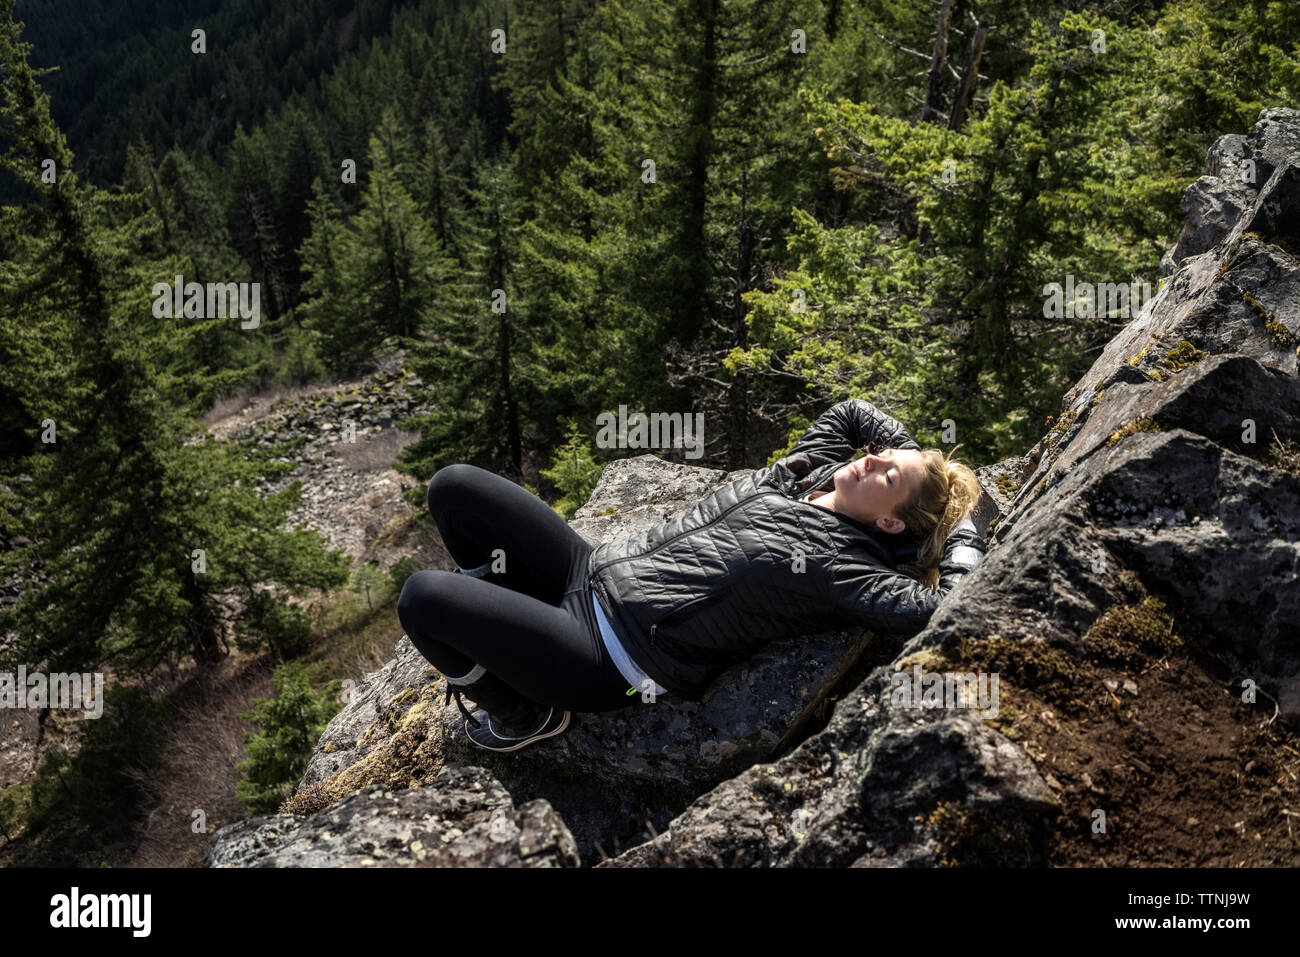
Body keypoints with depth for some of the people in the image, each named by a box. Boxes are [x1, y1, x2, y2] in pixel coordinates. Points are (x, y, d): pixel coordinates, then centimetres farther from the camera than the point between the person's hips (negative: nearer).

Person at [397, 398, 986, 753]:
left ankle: (524, 717, 6)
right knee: (454, 487, 3)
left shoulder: (841, 563, -17)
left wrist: (962, 523, -11)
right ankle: (498, 609, 23)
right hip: (596, 570, 8)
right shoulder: (802, 472, 5)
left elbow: (944, 606, -28)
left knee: (421, 599, -20)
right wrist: (917, 455, 14)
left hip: (608, 658, -7)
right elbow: (850, 412, 22)